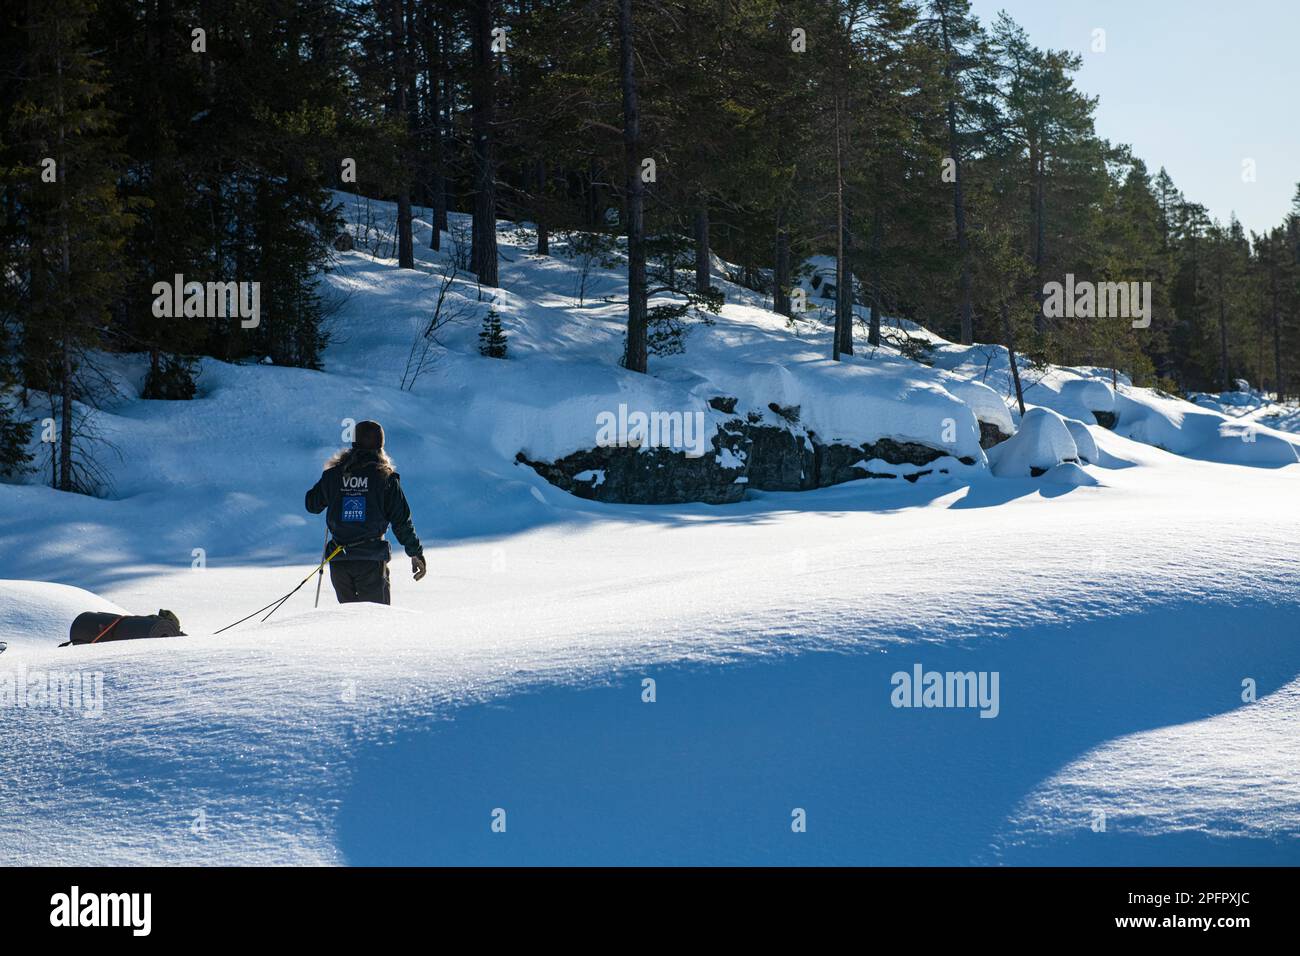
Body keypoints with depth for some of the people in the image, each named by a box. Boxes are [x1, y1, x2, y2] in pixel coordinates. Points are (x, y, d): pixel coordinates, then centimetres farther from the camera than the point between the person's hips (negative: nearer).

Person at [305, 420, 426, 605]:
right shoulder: (385, 477, -5)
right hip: (371, 560, -3)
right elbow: (401, 520, -4)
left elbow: (312, 505, 16)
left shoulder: (333, 473, 3)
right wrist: (416, 553, 5)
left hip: (339, 561, 3)